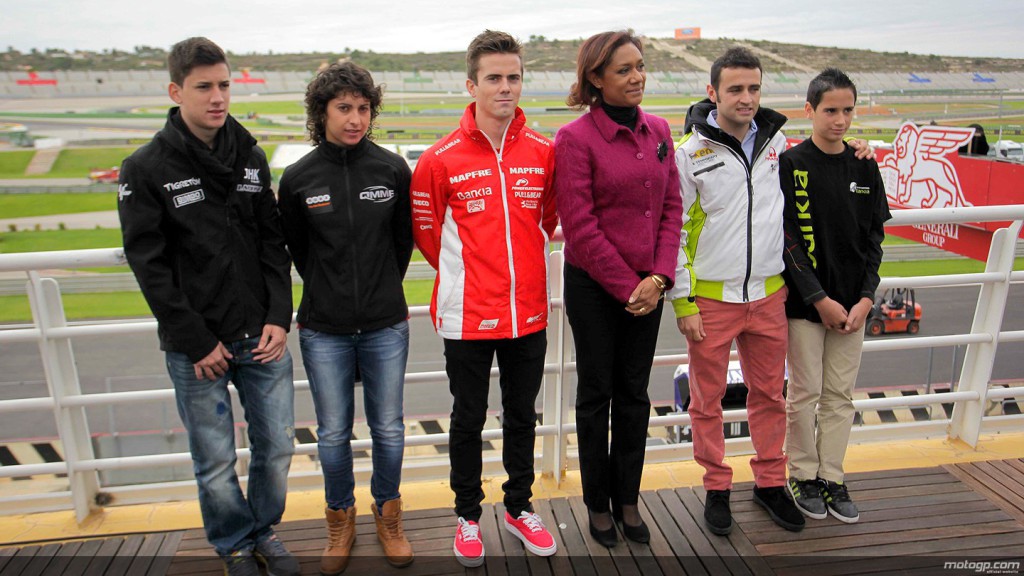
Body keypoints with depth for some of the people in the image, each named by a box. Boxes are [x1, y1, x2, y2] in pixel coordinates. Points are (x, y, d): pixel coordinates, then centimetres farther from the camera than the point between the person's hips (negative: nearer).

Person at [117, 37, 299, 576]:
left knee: (276, 446, 12)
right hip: (195, 348, -3)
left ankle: (265, 530, 36)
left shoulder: (251, 157, 6)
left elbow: (274, 244, 5)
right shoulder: (146, 169, -6)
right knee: (215, 461, 9)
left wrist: (278, 317, -5)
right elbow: (149, 265, -8)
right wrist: (194, 341, -10)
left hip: (262, 336, 3)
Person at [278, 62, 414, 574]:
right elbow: (295, 247, 9)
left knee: (388, 429, 11)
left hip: (386, 326, 0)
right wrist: (327, 292, 12)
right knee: (333, 433, 11)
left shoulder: (393, 170, -3)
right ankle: (341, 522, 34)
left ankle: (388, 516, 34)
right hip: (324, 330, 0)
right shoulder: (299, 177, -3)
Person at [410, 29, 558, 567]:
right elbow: (425, 229, 2)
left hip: (529, 314, 3)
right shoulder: (441, 159, -9)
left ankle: (519, 507, 36)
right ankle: (468, 515, 32)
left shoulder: (543, 152, 0)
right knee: (468, 419, 12)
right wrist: (465, 274, 9)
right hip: (467, 317, -2)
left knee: (522, 415, 16)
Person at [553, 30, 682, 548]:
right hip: (594, 287, -5)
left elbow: (672, 207, 5)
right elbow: (580, 227, -15)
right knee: (596, 394, 9)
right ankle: (598, 504, 27)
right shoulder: (576, 137, -11)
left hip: (647, 286, 5)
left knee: (635, 393, 14)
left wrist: (659, 277, -6)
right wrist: (627, 286, -13)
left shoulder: (658, 130, 6)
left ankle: (627, 499, 31)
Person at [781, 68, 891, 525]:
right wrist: (819, 300, -14)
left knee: (841, 395, 10)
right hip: (804, 301, -4)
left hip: (852, 303, 4)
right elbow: (787, 238, -11)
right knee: (805, 392, 5)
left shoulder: (864, 167, 7)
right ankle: (803, 476, 21)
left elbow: (874, 238, 7)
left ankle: (832, 478, 24)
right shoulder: (791, 164, -7)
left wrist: (865, 298, -4)